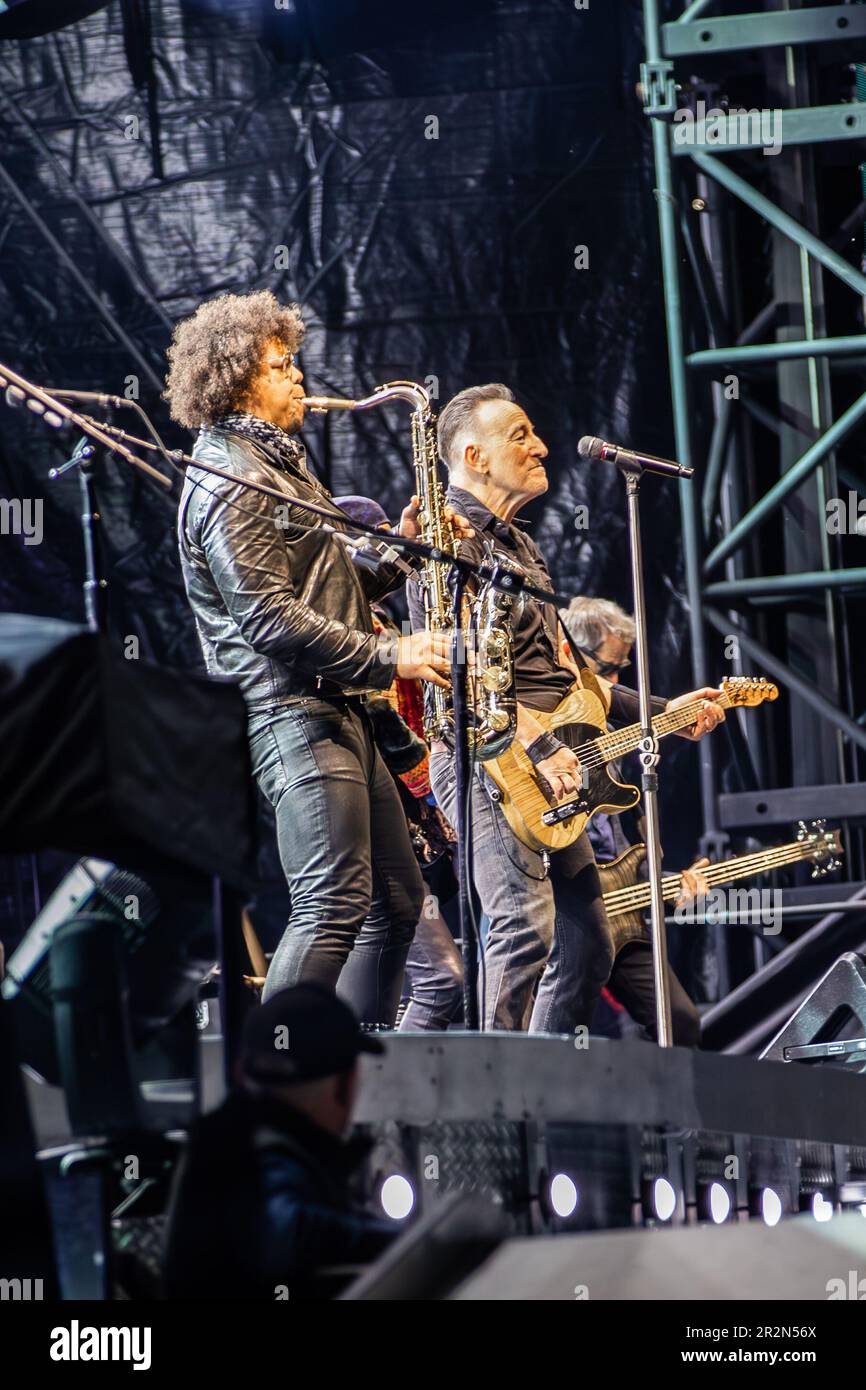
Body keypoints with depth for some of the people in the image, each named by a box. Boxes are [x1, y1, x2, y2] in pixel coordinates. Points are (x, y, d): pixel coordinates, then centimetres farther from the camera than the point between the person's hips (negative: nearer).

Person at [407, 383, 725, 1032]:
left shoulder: (519, 545, 25)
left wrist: (662, 712, 25)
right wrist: (539, 746, -24)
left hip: (549, 778, 10)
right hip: (487, 760, -10)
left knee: (590, 941, 10)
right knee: (525, 924, -23)